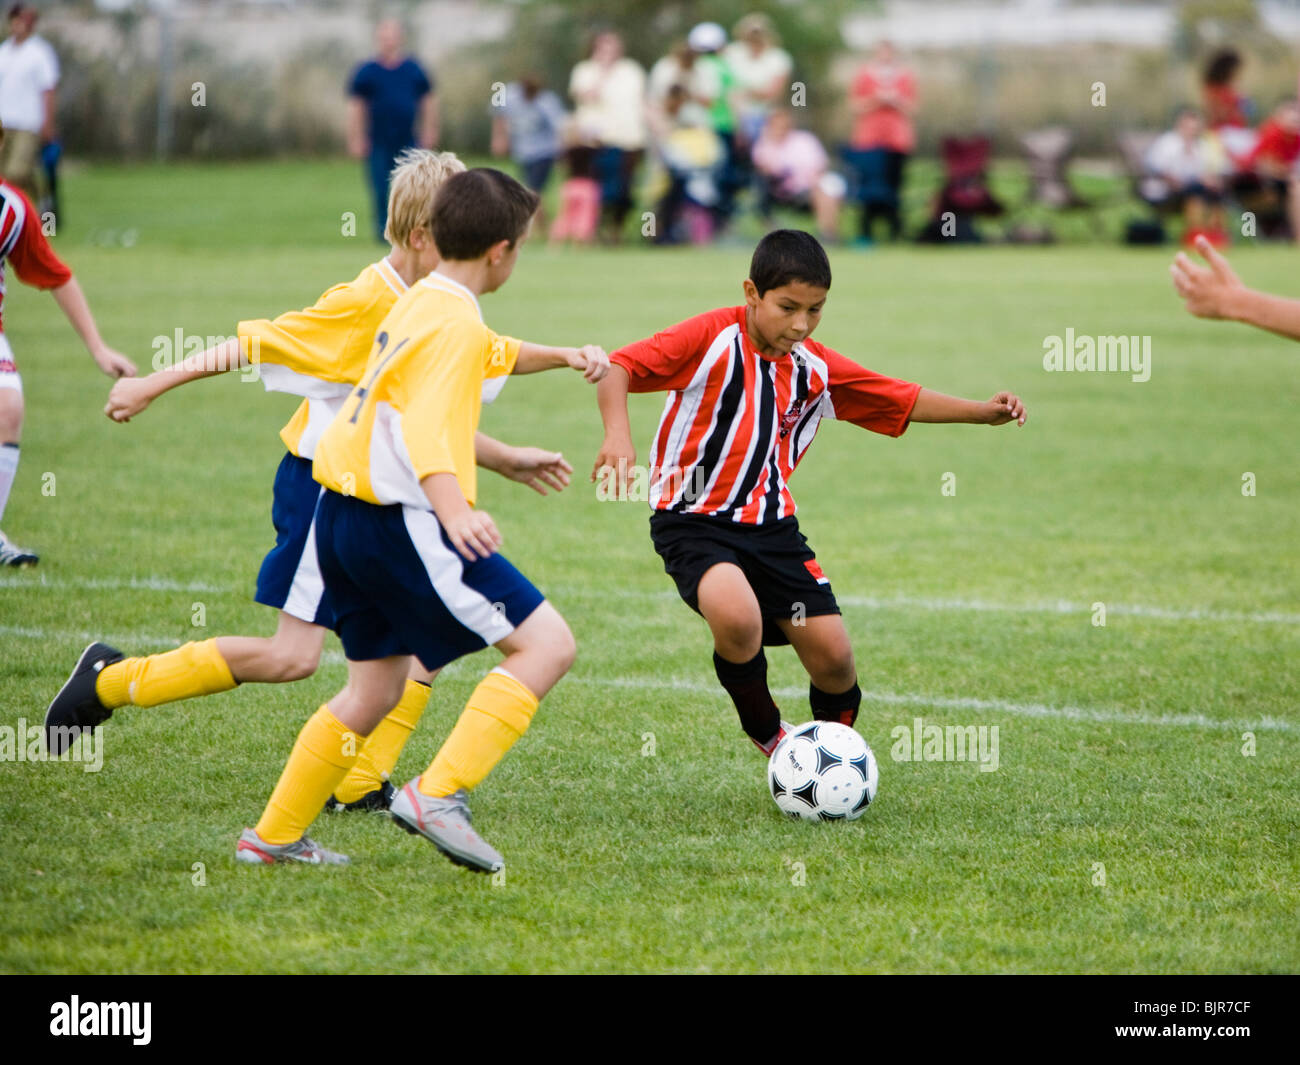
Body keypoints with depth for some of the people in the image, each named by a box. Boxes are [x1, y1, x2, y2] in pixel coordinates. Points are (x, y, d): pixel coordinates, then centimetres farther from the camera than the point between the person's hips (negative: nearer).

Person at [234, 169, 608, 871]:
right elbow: (425, 427, -29)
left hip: (342, 516, 10)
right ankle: (438, 793, -19)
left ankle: (274, 837, 24)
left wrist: (561, 357, 43)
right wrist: (456, 513, -43)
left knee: (377, 687, 20)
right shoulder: (454, 321, -13)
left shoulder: (419, 304, 17)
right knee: (546, 643, -10)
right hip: (400, 522, -10)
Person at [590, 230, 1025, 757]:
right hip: (693, 521, -5)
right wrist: (618, 435, -34)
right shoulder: (712, 337, -12)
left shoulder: (817, 369, 6)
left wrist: (982, 412, 4)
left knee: (834, 658, 0)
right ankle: (768, 737, -3)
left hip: (770, 525, 5)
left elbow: (903, 400, 15)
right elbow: (618, 368, -17)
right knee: (738, 619, -33)